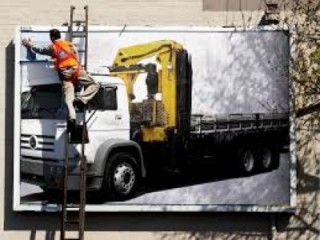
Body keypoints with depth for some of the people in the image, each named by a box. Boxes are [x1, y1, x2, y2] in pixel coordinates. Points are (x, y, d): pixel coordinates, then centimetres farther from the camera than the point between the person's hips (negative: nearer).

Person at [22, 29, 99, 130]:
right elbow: (77, 58, 17)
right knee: (94, 85, 4)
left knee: (68, 98, -6)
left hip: (64, 74, 0)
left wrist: (30, 45, 49)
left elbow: (40, 50, 30)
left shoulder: (52, 48, 14)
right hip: (76, 69, 0)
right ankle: (81, 99, -18)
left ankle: (72, 117, -27)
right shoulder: (70, 45, 17)